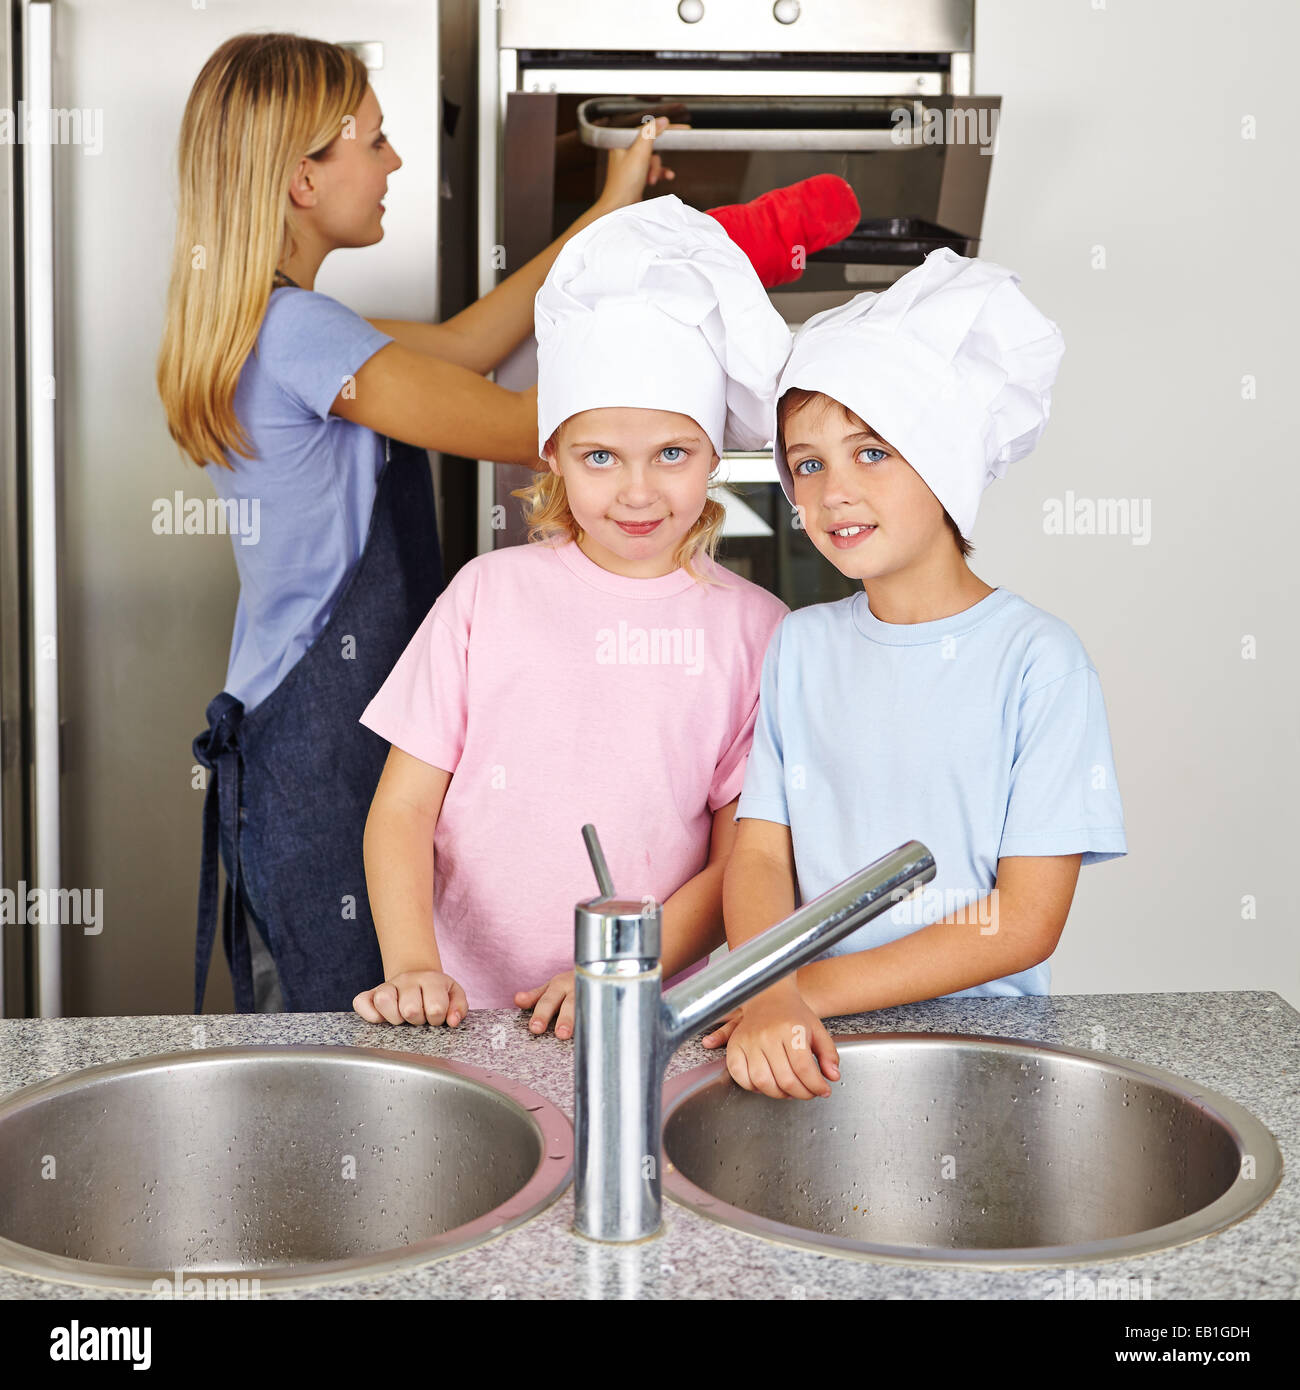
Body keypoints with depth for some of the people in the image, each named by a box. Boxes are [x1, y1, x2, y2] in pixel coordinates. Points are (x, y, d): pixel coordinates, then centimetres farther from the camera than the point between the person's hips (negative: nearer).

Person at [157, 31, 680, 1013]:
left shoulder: (266, 321, 12)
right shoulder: (300, 331, -20)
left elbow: (457, 347, 17)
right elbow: (526, 429, -20)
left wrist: (606, 215, 17)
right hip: (323, 745, -10)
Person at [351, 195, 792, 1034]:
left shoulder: (753, 627, 3)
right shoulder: (492, 593, 4)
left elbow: (740, 861, 2)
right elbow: (402, 809, 3)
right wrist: (414, 966, -12)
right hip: (469, 1010, 1)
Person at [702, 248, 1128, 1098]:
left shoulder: (1038, 659, -5)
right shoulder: (803, 646, 7)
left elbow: (1028, 921, -8)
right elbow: (760, 852, 2)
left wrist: (816, 987, -14)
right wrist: (770, 995, -17)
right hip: (814, 1042, 2)